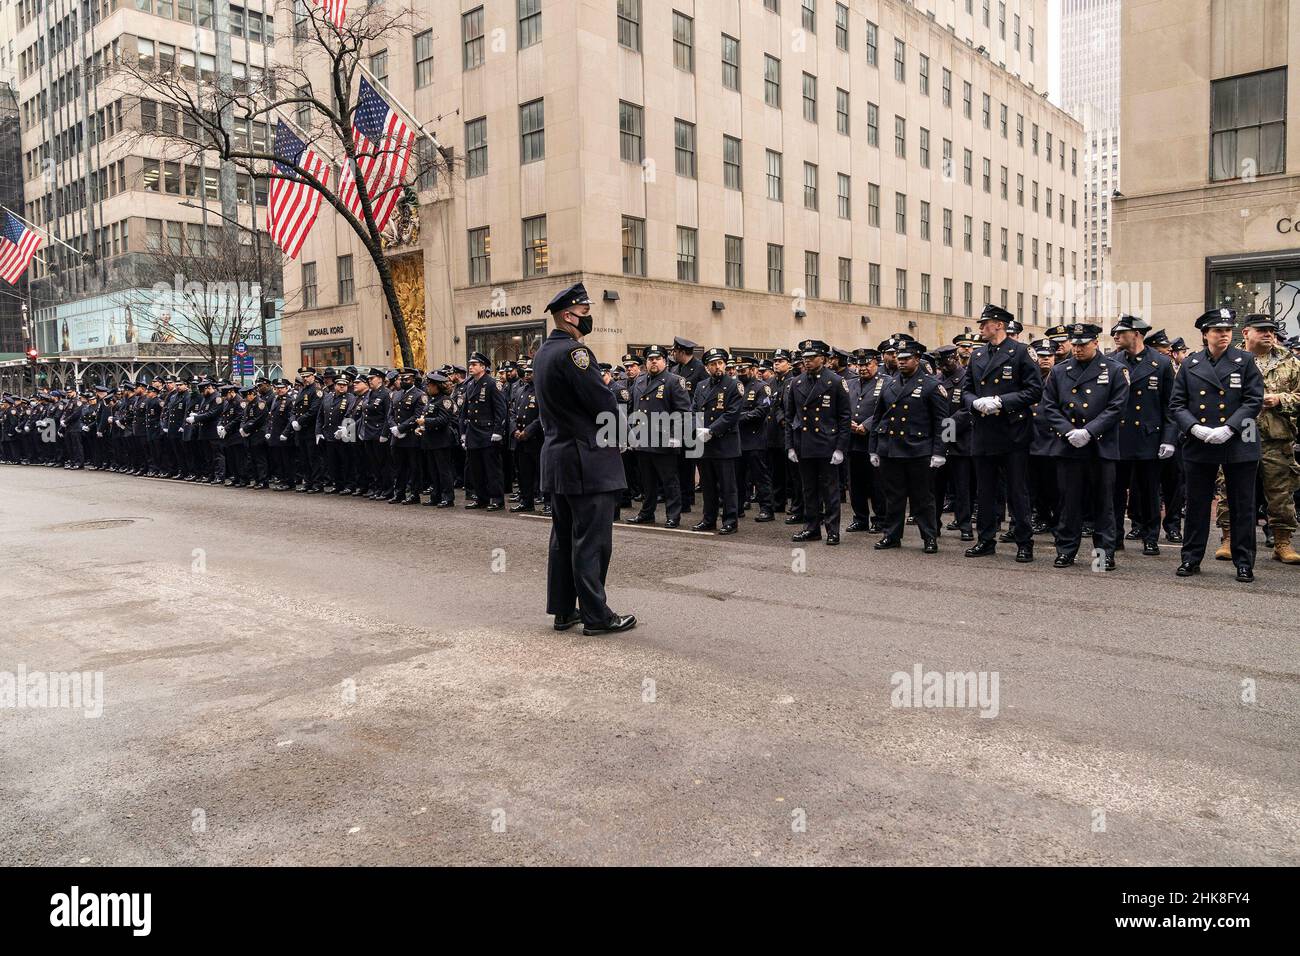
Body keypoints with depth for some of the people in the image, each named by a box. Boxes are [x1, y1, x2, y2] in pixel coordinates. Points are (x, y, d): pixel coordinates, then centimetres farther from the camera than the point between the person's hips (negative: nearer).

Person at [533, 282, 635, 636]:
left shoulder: (543, 353, 14)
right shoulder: (574, 351, -16)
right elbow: (605, 404, -18)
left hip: (556, 456, 10)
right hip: (587, 460, -10)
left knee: (563, 537, 13)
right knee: (592, 540, -3)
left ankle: (563, 610, 20)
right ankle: (596, 615, 3)